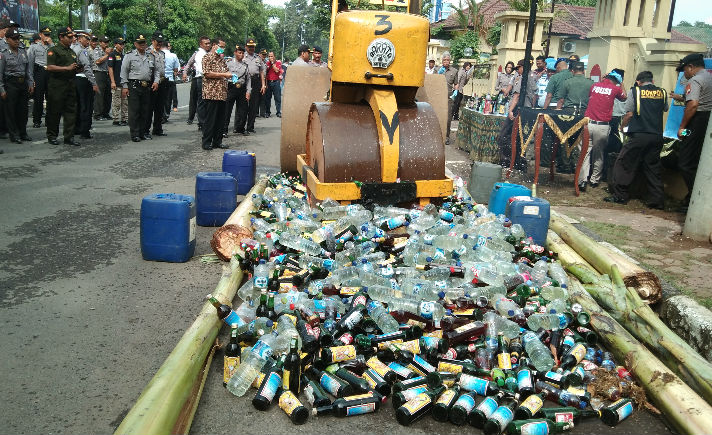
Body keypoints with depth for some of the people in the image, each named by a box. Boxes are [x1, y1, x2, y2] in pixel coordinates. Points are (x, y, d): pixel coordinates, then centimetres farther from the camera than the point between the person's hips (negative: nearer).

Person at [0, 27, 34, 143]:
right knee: (11, 110, 1)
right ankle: (14, 135, 9)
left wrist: (30, 83, 8)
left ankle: (23, 133, 22)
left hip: (23, 83, 5)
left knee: (23, 109, 10)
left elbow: (28, 68, 15)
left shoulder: (23, 51, 10)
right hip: (10, 84, -5)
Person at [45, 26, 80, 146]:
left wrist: (77, 68, 7)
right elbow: (50, 67, -16)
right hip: (57, 85, -7)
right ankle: (52, 136, 12)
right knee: (54, 112, 1)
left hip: (70, 84, 7)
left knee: (71, 111, 4)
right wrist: (67, 68, -19)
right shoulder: (53, 50, -6)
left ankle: (69, 137, 8)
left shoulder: (72, 52, 18)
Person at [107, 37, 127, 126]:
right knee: (116, 103, -3)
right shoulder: (112, 55, -6)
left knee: (125, 102, 10)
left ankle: (125, 119, 16)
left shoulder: (123, 55, 16)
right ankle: (116, 120, 2)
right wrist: (112, 82, -17)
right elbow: (110, 69, -11)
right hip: (116, 83, -7)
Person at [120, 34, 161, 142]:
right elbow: (124, 72, 2)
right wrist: (125, 86, -5)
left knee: (146, 111, 6)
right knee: (134, 111, -6)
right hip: (134, 86, -4)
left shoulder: (151, 57, 15)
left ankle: (144, 132, 15)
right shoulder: (129, 56, 4)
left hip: (147, 87, 4)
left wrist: (156, 81, 1)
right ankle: (135, 134, -3)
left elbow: (156, 70, 19)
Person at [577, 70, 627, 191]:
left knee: (585, 153, 0)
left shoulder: (595, 85, 10)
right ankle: (594, 180, 20)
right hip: (602, 126, -1)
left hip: (588, 123, 2)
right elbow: (624, 98, 25)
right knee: (598, 154, 13)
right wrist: (621, 85, 38)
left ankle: (582, 181, -10)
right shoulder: (615, 89, 3)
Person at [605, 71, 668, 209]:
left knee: (624, 164, 4)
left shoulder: (635, 91, 0)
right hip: (657, 136, 4)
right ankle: (657, 200, 9)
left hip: (638, 135, -4)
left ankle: (619, 195, 3)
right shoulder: (662, 92, 10)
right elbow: (665, 109, 23)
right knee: (654, 167, 9)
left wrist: (622, 126, 12)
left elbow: (629, 114, -4)